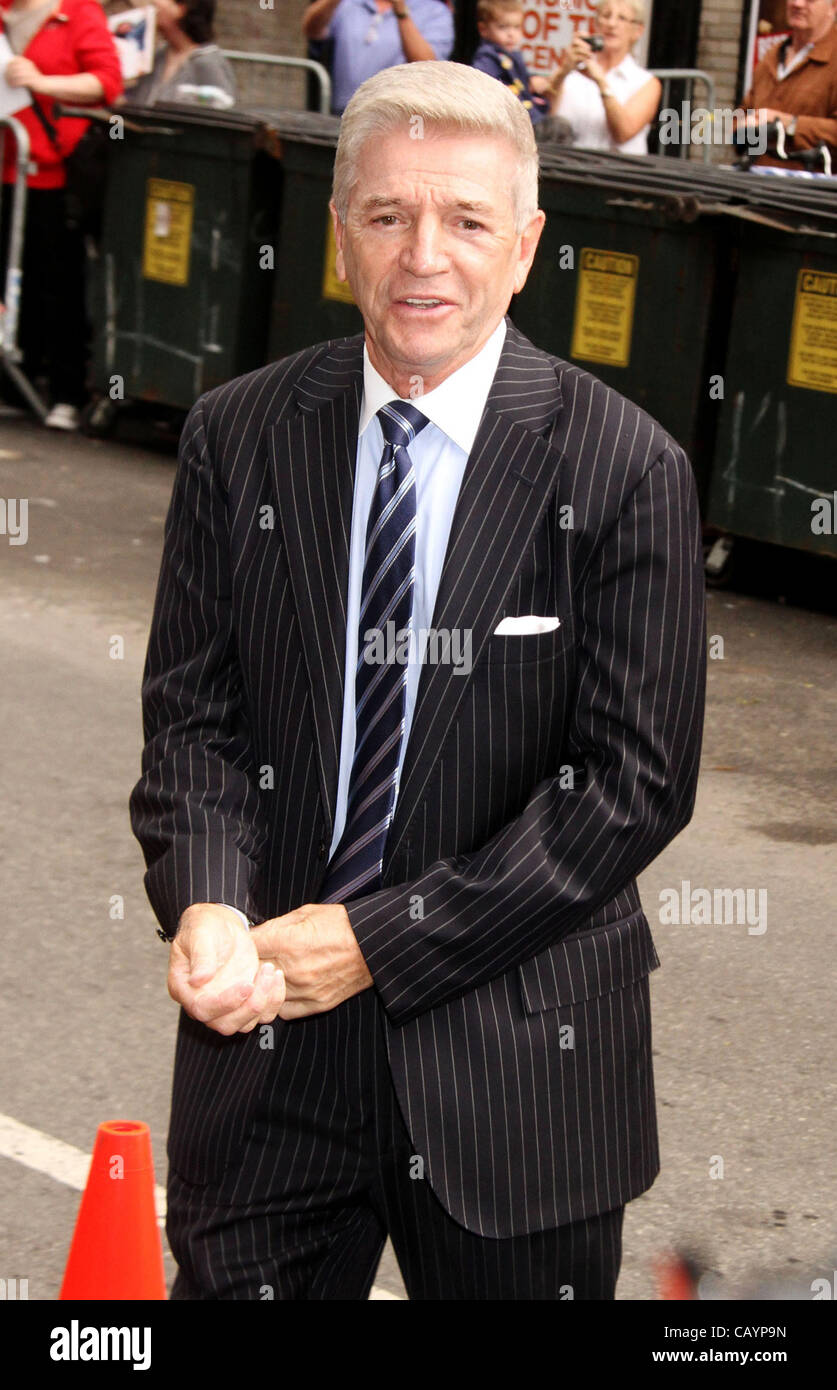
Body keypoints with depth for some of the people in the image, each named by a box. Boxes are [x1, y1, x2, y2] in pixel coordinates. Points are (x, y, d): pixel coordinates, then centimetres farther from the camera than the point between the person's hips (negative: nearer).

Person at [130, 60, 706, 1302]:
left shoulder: (625, 469, -8)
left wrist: (384, 941, -14)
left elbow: (637, 779, -10)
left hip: (511, 1058, -2)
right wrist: (206, 904, -16)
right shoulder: (237, 439, 2)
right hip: (266, 1044, 2)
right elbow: (192, 710, 5)